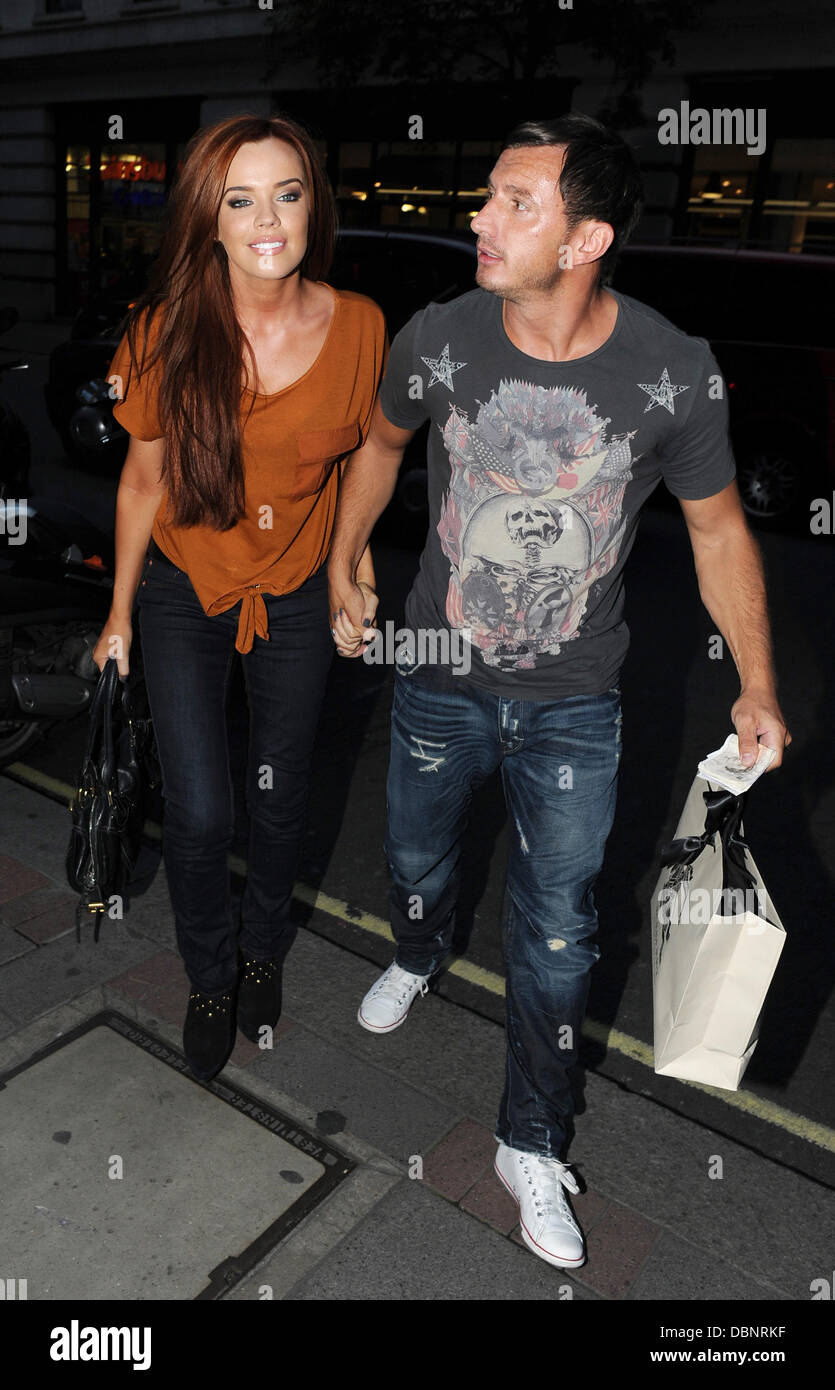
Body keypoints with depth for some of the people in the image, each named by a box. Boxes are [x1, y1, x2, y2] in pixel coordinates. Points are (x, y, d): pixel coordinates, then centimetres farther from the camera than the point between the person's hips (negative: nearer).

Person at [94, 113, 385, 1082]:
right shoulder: (167, 332, -15)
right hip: (184, 597, -1)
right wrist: (119, 614, 3)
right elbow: (144, 479, -4)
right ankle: (209, 976, 32)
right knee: (197, 813, 0)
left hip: (297, 598, 1)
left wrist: (357, 565, 7)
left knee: (279, 795, 15)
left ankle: (265, 949, 46)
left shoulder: (358, 325, -13)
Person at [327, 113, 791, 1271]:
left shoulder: (674, 372, -17)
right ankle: (419, 956, 63)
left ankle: (532, 1146, 33)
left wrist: (758, 685, -5)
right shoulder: (439, 339, -13)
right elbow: (383, 444, 9)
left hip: (574, 706, -1)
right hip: (439, 677, 2)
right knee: (417, 856, 25)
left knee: (556, 938, 8)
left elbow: (718, 529, -4)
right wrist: (343, 564, 8)